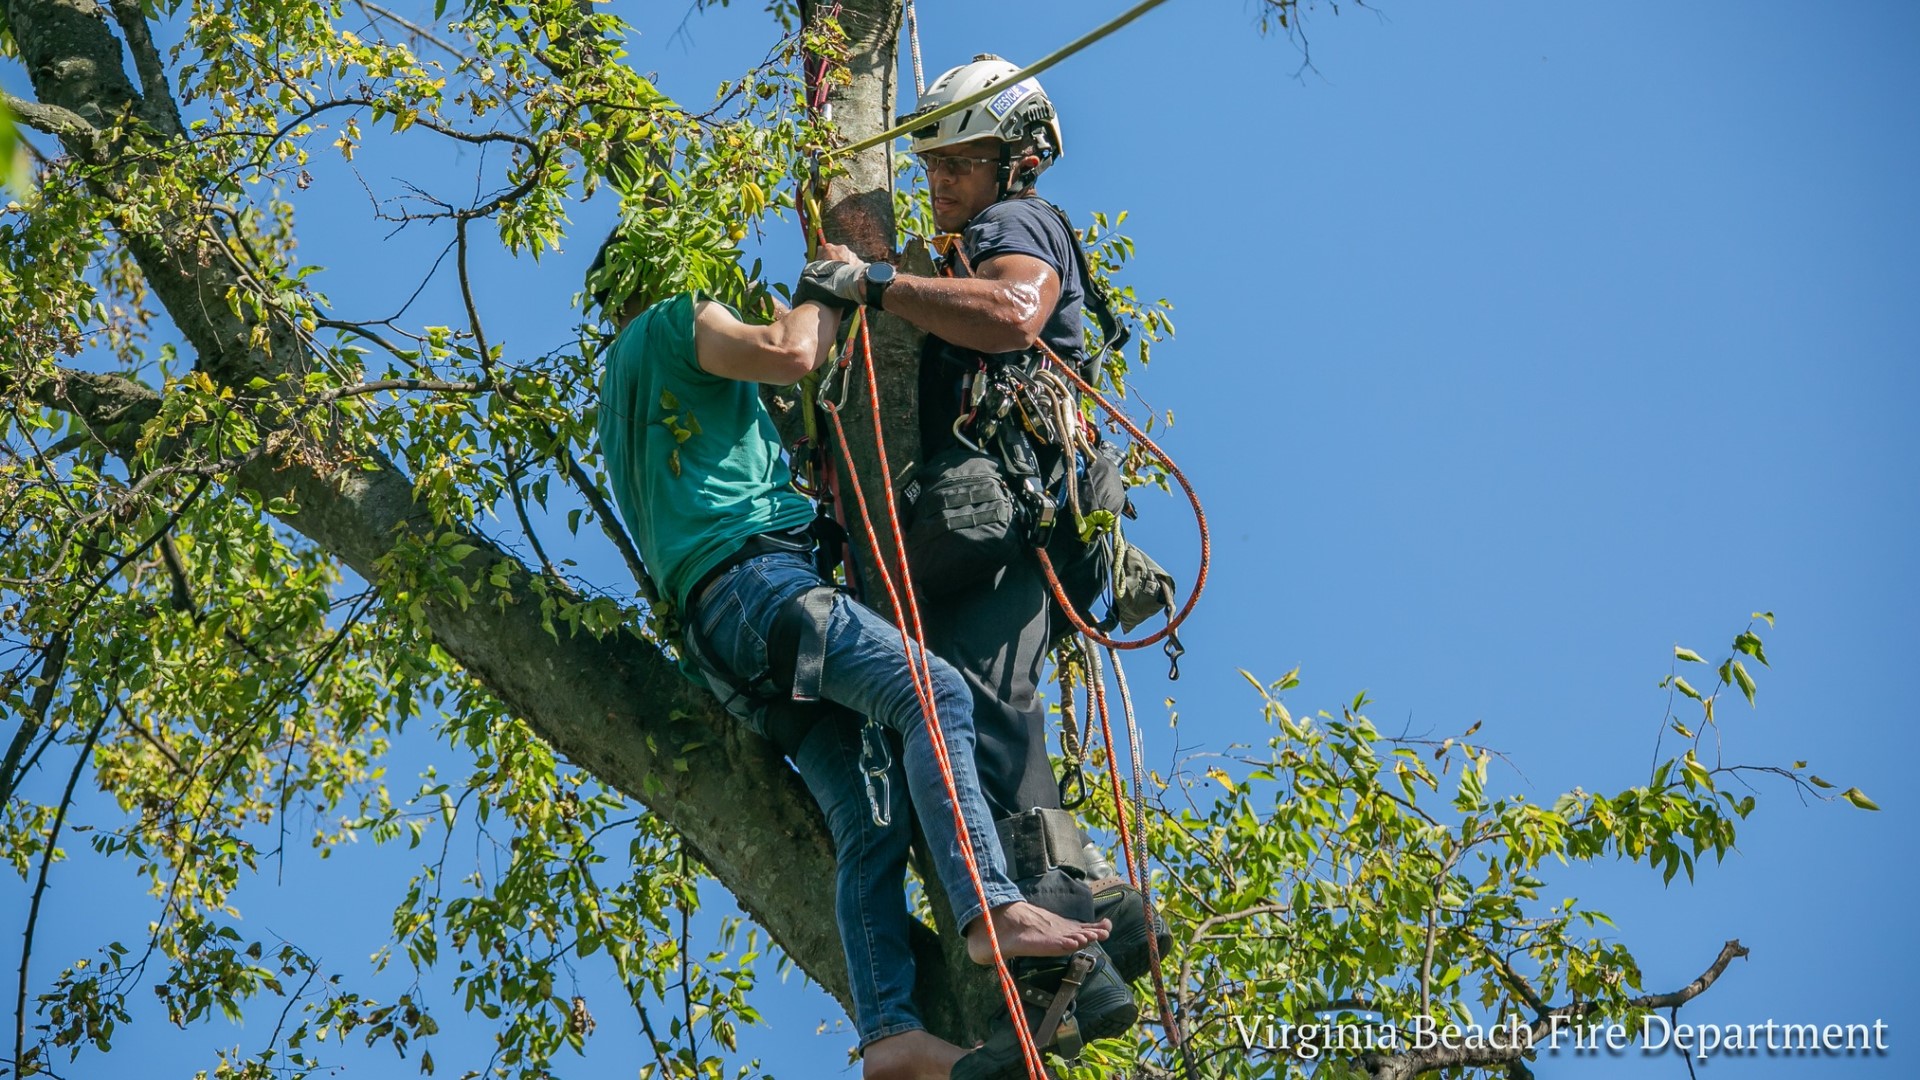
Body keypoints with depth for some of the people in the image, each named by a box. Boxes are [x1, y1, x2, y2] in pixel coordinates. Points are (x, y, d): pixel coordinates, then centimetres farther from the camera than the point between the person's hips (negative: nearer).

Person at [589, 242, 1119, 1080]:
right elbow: (792, 352, -7)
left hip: (715, 625, 9)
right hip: (751, 577, -9)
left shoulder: (625, 383, 35)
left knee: (869, 822, -6)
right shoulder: (671, 323, 8)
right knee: (932, 692, -24)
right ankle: (991, 909, -41)